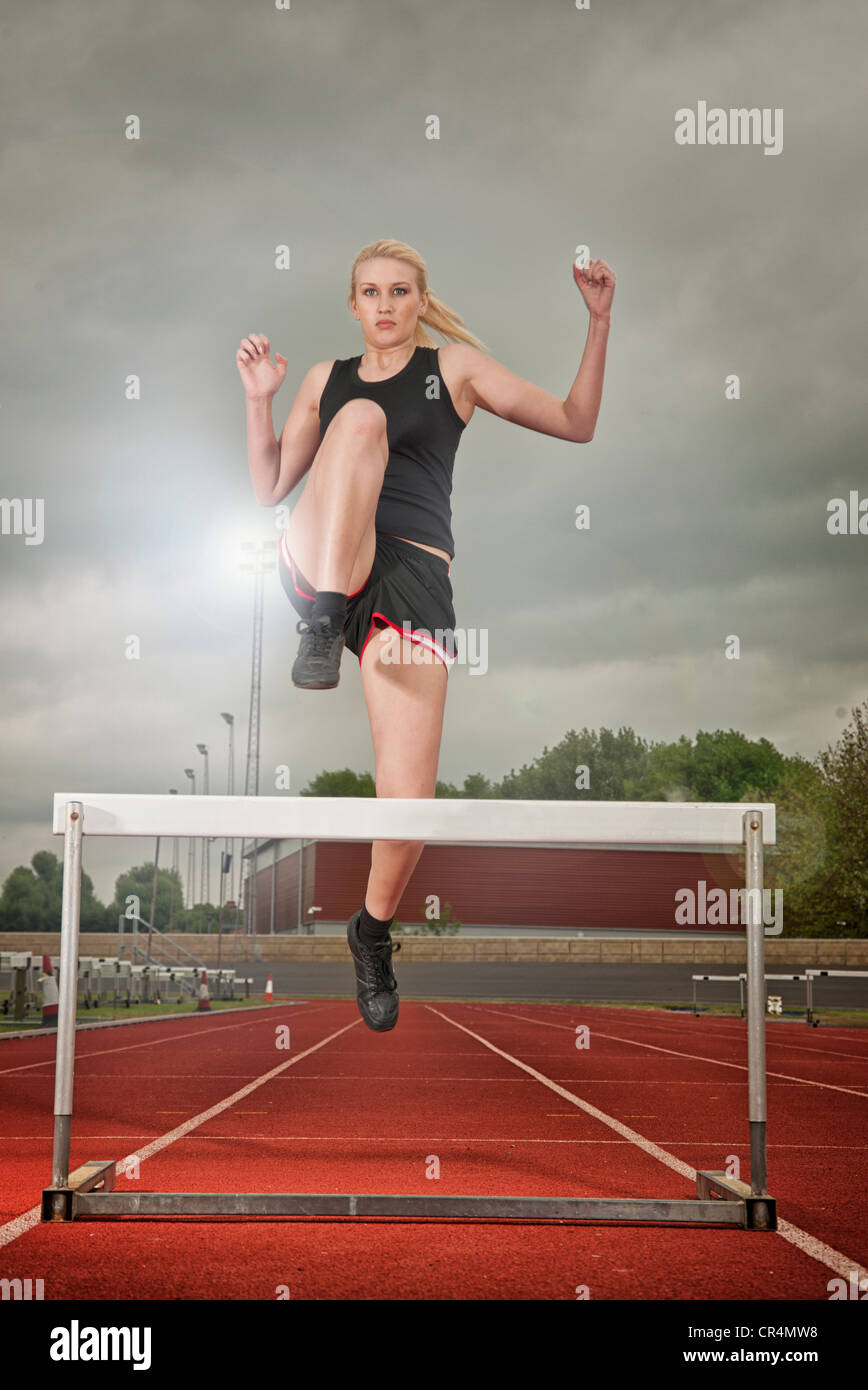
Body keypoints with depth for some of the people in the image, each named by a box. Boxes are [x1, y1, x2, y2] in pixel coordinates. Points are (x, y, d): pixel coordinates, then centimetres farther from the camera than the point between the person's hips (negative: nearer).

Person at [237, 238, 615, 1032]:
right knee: (363, 418, -27)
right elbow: (270, 489, 21)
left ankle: (375, 930, 18)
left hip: (412, 578, -1)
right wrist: (259, 399, 8)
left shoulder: (455, 366, 14)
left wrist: (600, 321, -2)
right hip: (317, 566, 2)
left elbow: (577, 425, 9)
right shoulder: (327, 378, 22)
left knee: (409, 805, -14)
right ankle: (322, 628, -34)